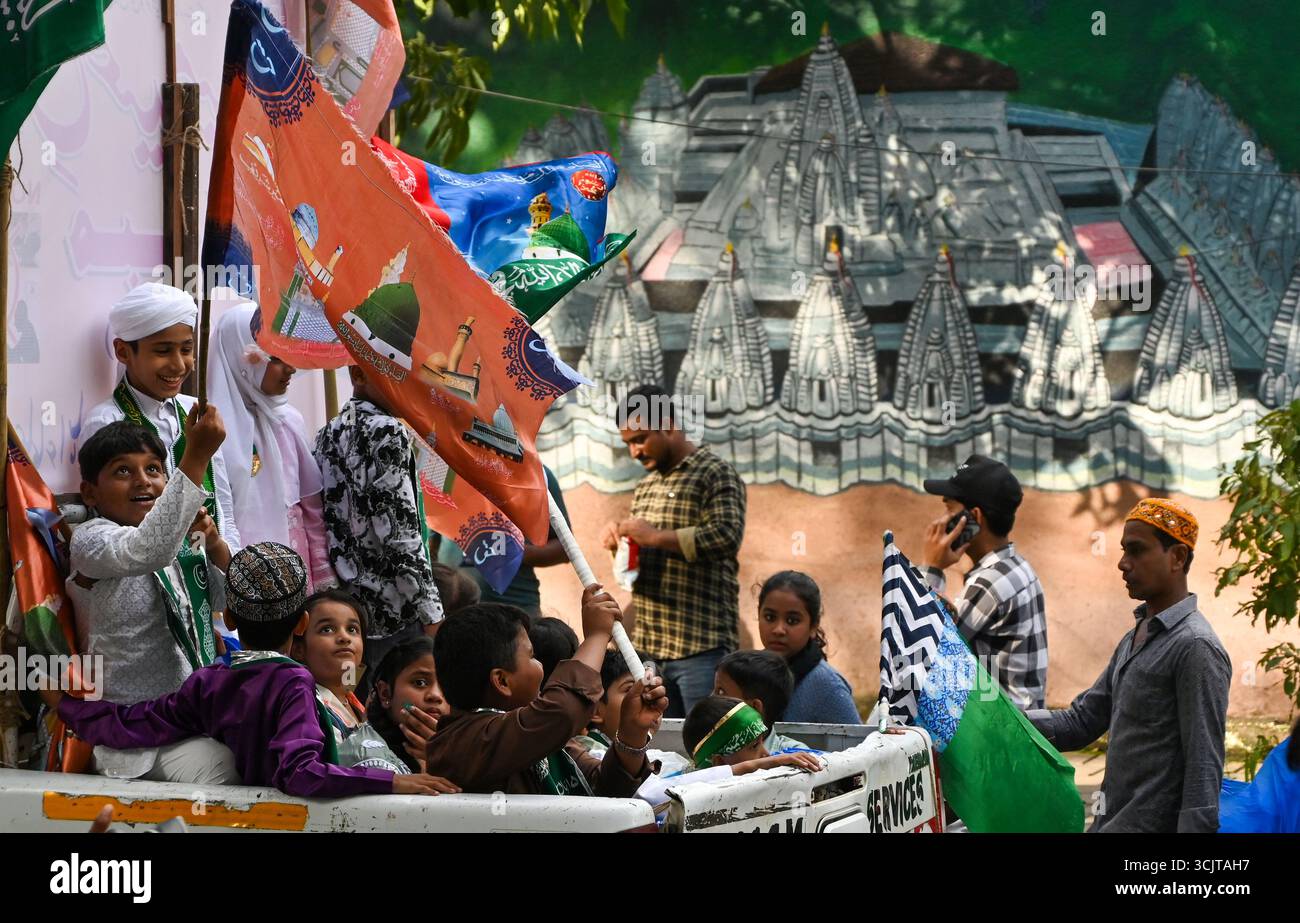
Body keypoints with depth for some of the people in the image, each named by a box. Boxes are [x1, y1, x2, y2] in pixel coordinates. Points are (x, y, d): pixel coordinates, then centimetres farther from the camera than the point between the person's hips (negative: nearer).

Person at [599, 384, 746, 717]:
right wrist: (619, 538, 8)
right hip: (649, 646, 8)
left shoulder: (715, 474, -4)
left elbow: (727, 536, -19)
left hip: (702, 644, -8)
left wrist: (655, 536, -17)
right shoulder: (646, 486, 21)